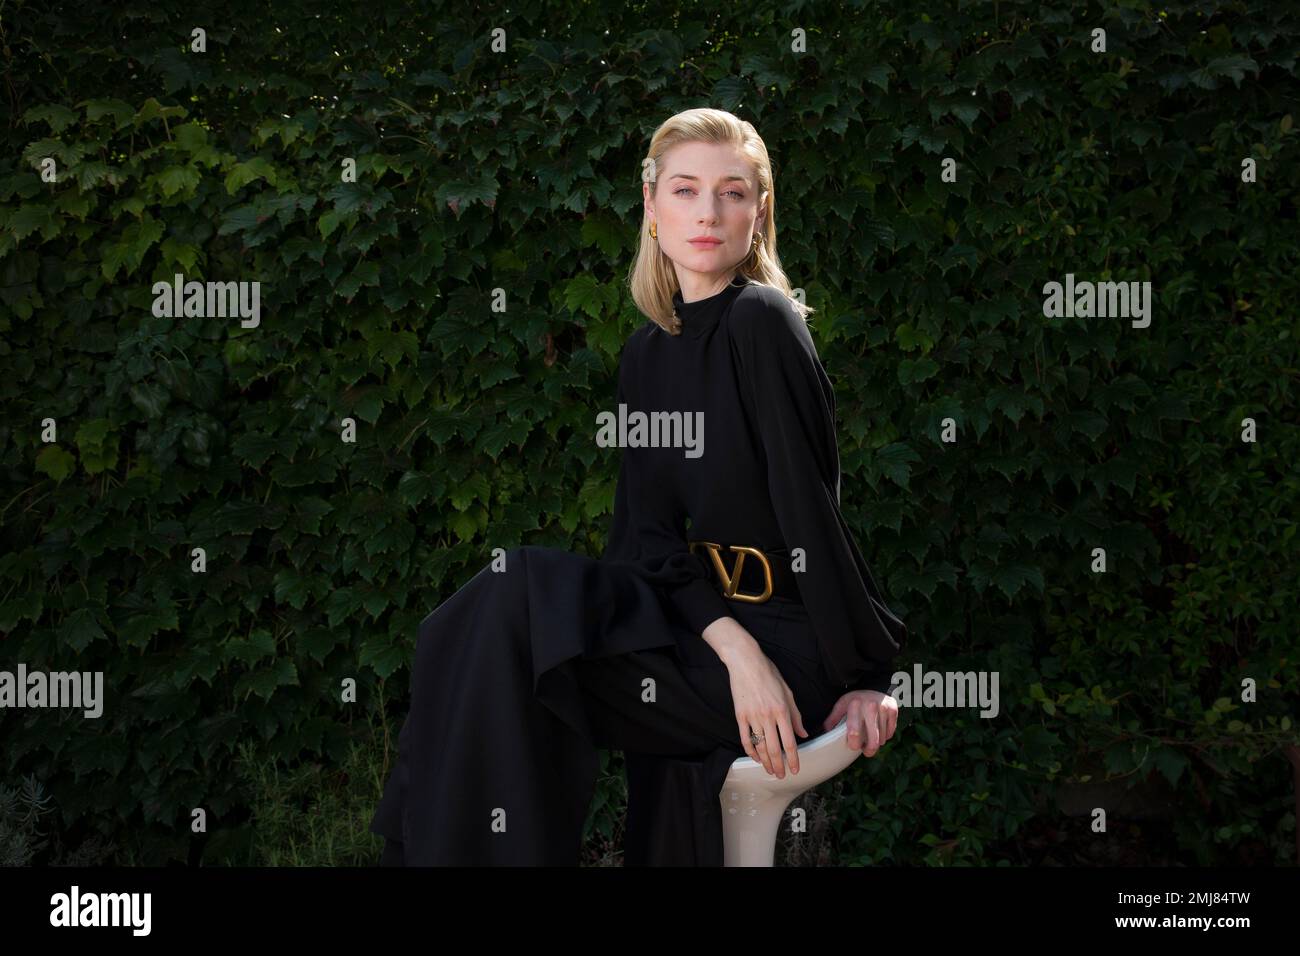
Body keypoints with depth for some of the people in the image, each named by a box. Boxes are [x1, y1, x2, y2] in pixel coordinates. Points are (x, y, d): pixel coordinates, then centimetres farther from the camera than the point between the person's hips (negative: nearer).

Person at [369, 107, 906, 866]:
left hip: (789, 643, -7)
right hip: (701, 626, 7)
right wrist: (734, 646, -17)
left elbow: (811, 510, -14)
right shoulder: (646, 354, 10)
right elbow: (652, 540, 1)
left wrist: (866, 674, -12)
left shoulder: (762, 322, -12)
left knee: (518, 605, -16)